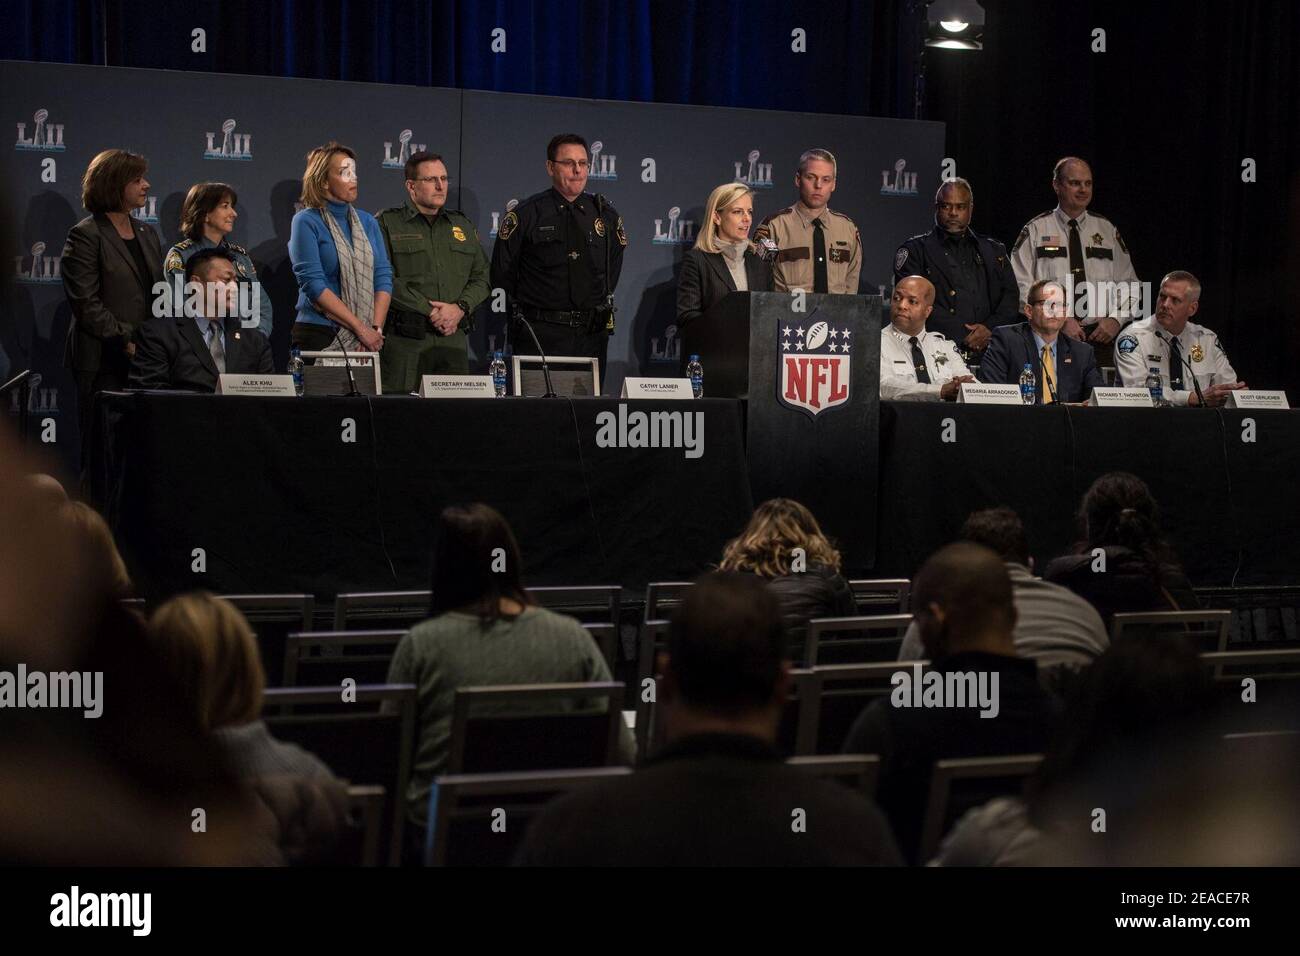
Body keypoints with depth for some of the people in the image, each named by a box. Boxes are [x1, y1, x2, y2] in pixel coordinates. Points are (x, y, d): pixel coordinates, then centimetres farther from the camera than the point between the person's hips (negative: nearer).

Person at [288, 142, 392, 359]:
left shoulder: (367, 222, 12)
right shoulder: (306, 222, -3)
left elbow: (383, 277, 7)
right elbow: (313, 283, -12)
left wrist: (376, 329, -9)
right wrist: (361, 328, -15)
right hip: (320, 335, -4)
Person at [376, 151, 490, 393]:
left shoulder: (462, 225, 20)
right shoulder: (388, 223, 3)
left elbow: (481, 277, 14)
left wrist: (459, 308, -6)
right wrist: (431, 313, -12)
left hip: (454, 341, 4)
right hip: (405, 342, -4)